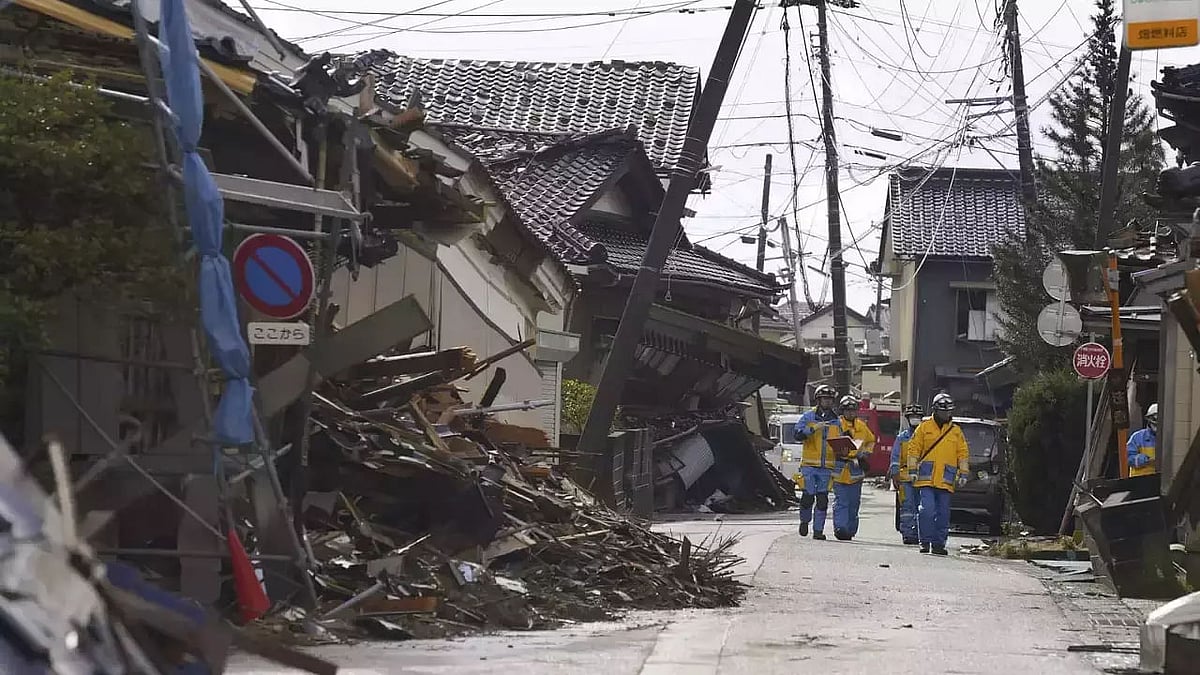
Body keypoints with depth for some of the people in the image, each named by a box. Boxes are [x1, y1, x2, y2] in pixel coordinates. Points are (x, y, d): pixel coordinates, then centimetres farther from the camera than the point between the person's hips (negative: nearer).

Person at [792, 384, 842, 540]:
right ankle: (804, 521, 22)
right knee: (808, 496, -4)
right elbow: (798, 435, -8)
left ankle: (818, 530, 3)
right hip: (809, 464, -2)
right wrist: (813, 428, -19)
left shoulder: (836, 421, 12)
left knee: (822, 499, -1)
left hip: (827, 467, 2)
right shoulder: (808, 417, 3)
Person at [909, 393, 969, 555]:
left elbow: (963, 454, 15)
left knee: (943, 514, 4)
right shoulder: (924, 427, 7)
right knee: (926, 510, -12)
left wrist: (963, 474, 7)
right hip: (926, 479, -2)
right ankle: (925, 542, -5)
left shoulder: (956, 432, 13)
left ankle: (939, 543, 10)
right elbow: (914, 450, 6)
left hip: (946, 480, 2)